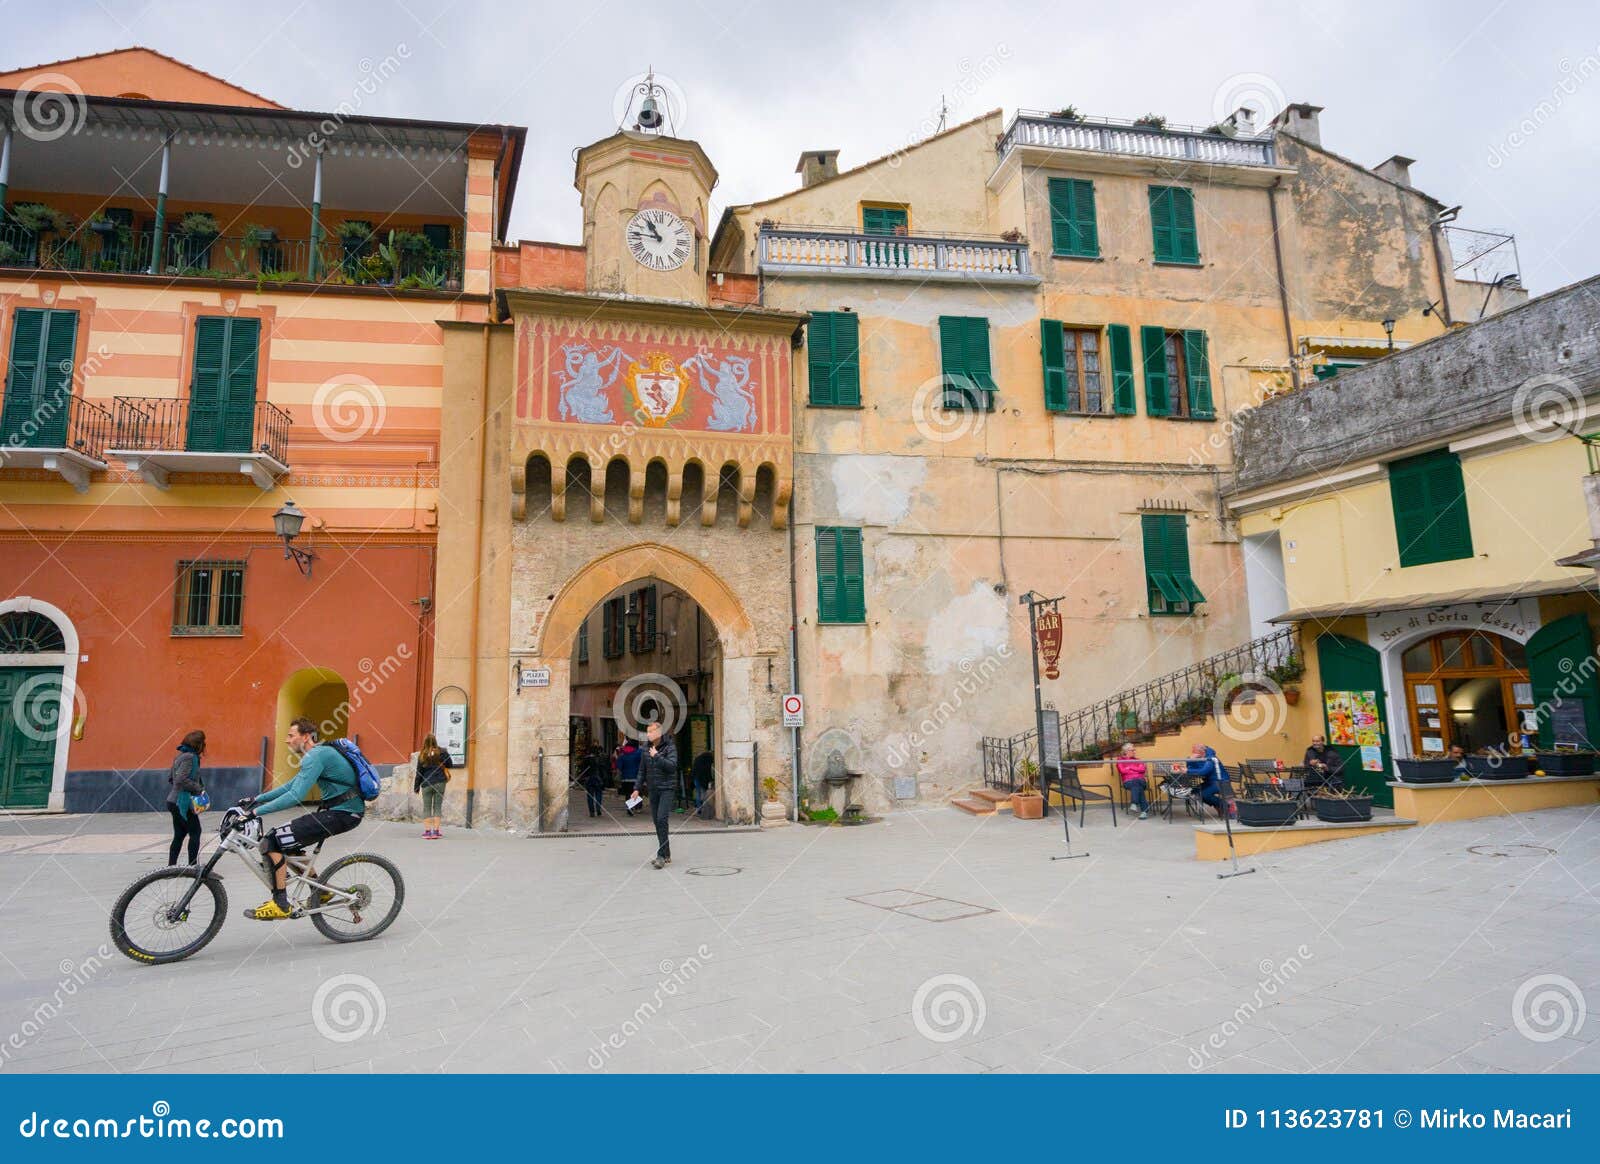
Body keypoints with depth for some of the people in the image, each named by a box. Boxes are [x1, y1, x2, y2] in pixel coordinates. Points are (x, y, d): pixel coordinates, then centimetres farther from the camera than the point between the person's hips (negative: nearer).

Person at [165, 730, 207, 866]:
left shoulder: (180, 756, 14)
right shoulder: (189, 757, -16)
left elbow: (170, 777, 20)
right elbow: (181, 779, -25)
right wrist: (198, 788, -15)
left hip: (174, 802, 9)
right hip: (183, 803, -9)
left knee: (179, 835, 14)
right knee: (195, 832, -2)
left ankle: (171, 866, 17)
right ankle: (193, 866, 0)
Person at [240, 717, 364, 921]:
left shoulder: (315, 756, -15)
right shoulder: (318, 753, 18)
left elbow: (296, 796, -24)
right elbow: (292, 786, 26)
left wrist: (256, 811, -21)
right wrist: (256, 799, 20)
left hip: (342, 814, -10)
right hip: (344, 811, 10)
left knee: (273, 841, -11)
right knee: (287, 842, 19)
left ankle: (280, 905, -6)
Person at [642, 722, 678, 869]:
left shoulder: (670, 747, -9)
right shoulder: (646, 747, 8)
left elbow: (672, 765, -22)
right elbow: (643, 769, 16)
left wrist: (656, 756, -21)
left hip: (667, 788, -6)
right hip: (653, 789, 6)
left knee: (662, 819, -16)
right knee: (657, 822, 8)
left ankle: (661, 856, -15)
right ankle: (666, 855, 19)